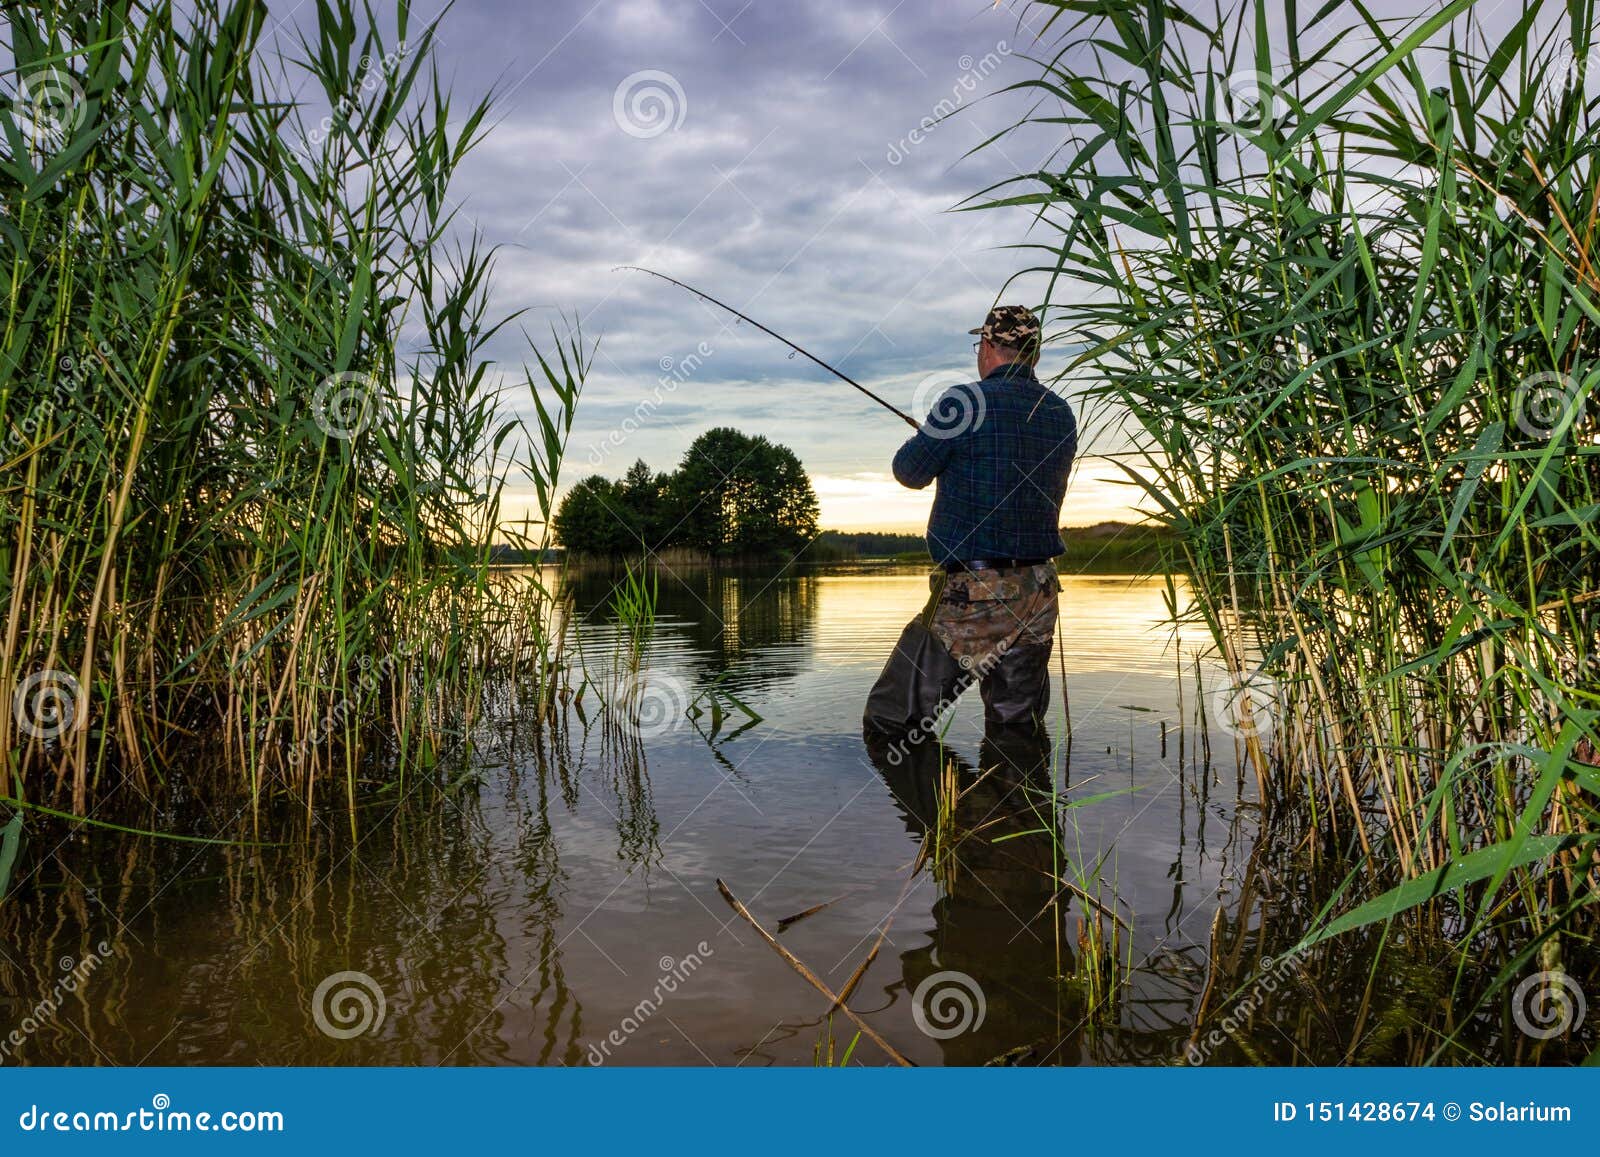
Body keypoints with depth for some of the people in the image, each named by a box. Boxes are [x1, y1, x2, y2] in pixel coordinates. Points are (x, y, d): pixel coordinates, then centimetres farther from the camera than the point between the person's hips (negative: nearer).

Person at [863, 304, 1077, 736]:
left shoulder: (964, 402, -11)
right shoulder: (1062, 415, 8)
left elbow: (909, 473, 0)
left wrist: (929, 438, 23)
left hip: (970, 596, -6)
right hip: (1038, 599, 7)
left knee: (888, 725, 3)